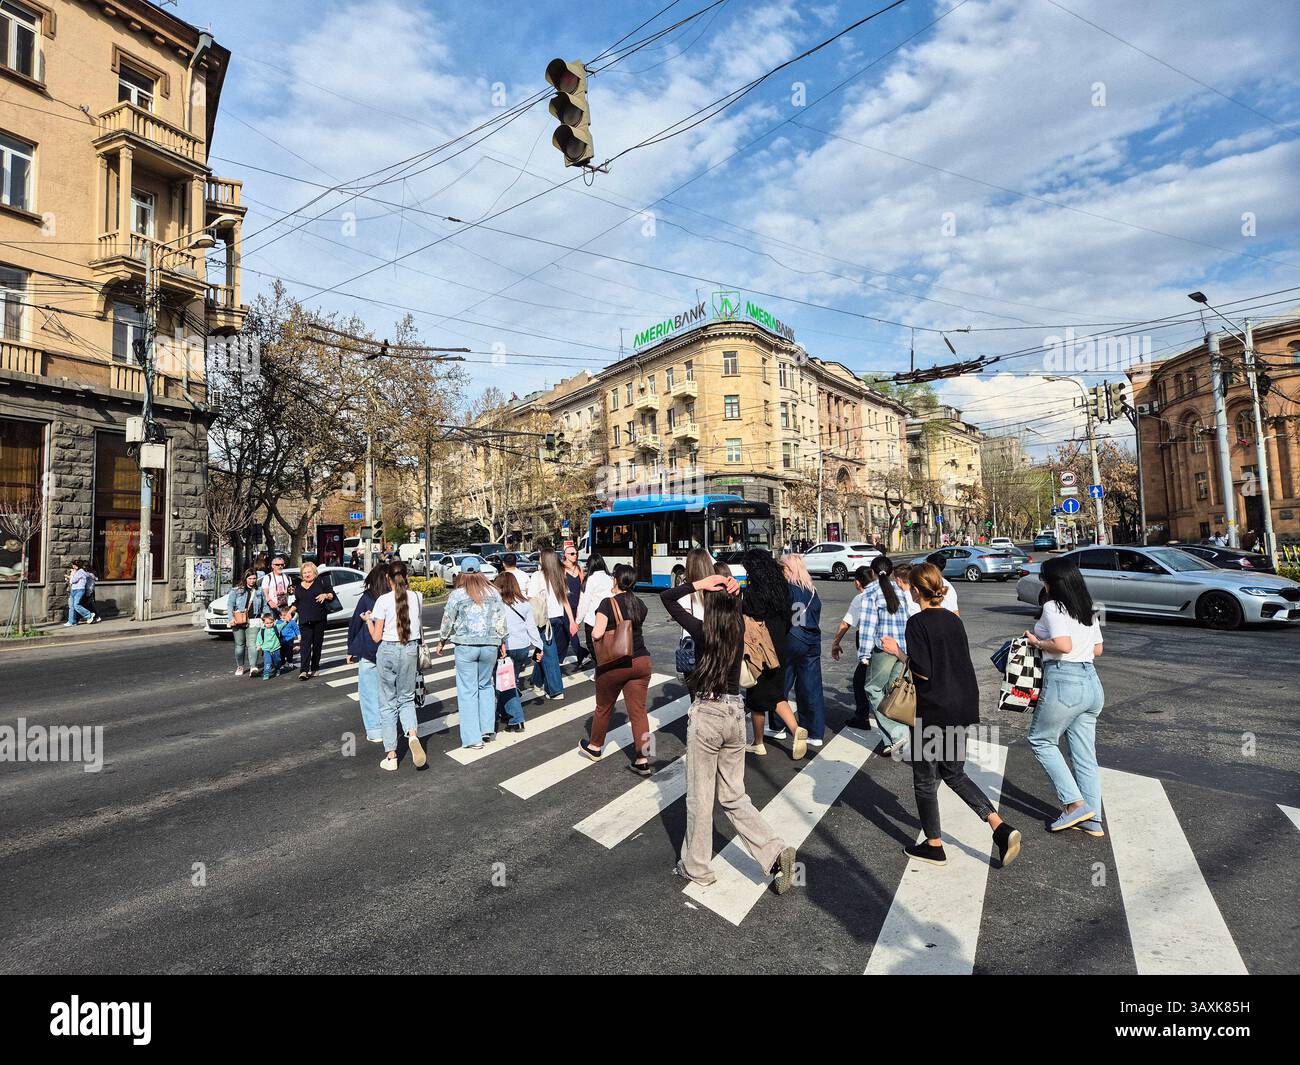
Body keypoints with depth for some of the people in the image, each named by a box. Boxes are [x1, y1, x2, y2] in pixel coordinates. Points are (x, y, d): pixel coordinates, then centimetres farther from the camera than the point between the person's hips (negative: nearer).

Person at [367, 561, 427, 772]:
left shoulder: (383, 600, -10)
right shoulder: (415, 597, -1)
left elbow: (376, 637, -6)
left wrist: (368, 620, 10)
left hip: (388, 651, -2)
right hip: (410, 651, 2)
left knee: (388, 703, 10)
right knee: (407, 699, 18)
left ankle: (391, 756, 13)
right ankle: (412, 735, -9)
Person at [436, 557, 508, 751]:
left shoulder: (457, 595, -3)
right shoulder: (493, 592, 3)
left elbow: (447, 621, 3)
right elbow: (501, 619, 5)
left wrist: (442, 642, 18)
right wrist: (501, 641, 16)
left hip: (465, 646, -2)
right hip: (490, 645, 3)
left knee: (468, 691, 5)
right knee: (485, 685, 19)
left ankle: (473, 738, 7)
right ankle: (488, 729, 17)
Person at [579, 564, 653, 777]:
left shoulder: (608, 603, -14)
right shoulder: (640, 605, 4)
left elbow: (597, 633, -22)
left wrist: (595, 641, -3)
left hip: (613, 665, -4)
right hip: (641, 662, 4)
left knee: (604, 708, 17)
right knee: (638, 710, 6)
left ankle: (594, 747, 37)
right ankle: (642, 760, 7)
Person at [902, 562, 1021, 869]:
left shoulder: (917, 622, -16)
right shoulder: (954, 619, 6)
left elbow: (923, 671, -21)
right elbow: (963, 662, 13)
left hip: (934, 711, -7)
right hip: (962, 707, 7)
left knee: (925, 779, 11)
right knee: (955, 774, 23)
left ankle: (934, 846, 23)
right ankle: (1001, 828, 13)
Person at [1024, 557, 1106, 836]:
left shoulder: (1053, 607, -11)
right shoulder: (1088, 609, 14)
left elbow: (1063, 646, -22)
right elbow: (1097, 649, 19)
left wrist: (1037, 642, -6)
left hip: (1064, 681, -8)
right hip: (1091, 681, 8)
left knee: (1041, 740, 9)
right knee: (1085, 753, 13)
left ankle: (1075, 804, 5)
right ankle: (1092, 819, 18)